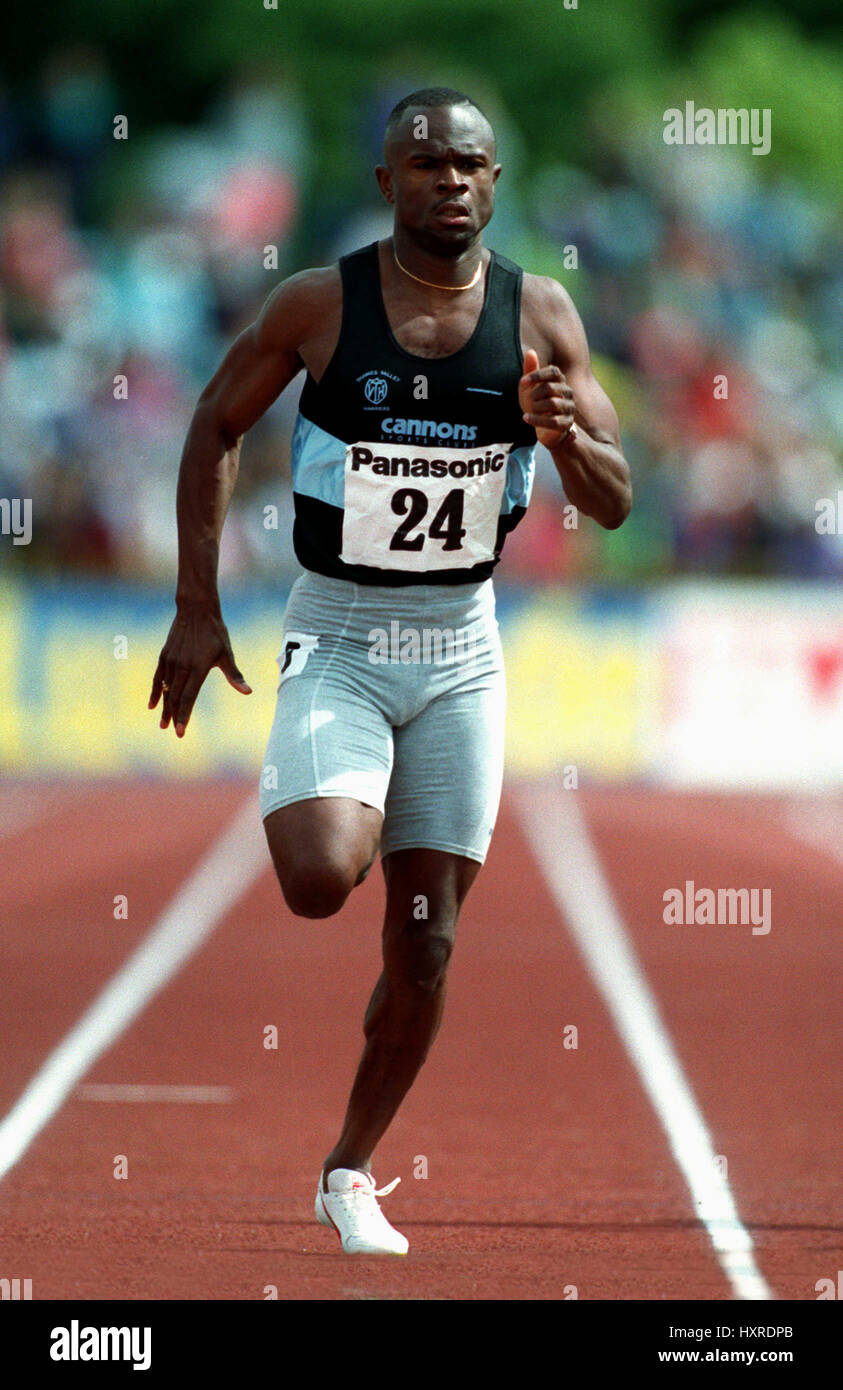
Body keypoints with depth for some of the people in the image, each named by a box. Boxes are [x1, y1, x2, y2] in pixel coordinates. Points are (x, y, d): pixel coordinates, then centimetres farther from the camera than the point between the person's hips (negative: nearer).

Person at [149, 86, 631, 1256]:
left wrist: (563, 433, -24)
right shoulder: (319, 305, -9)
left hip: (460, 648, 3)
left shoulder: (539, 315, -3)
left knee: (427, 945, 4)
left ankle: (351, 1172, 20)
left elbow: (615, 503, -1)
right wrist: (197, 609, -3)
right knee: (320, 881, -27)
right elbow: (215, 428, 2)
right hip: (338, 641, -2)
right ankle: (332, 813, 9)